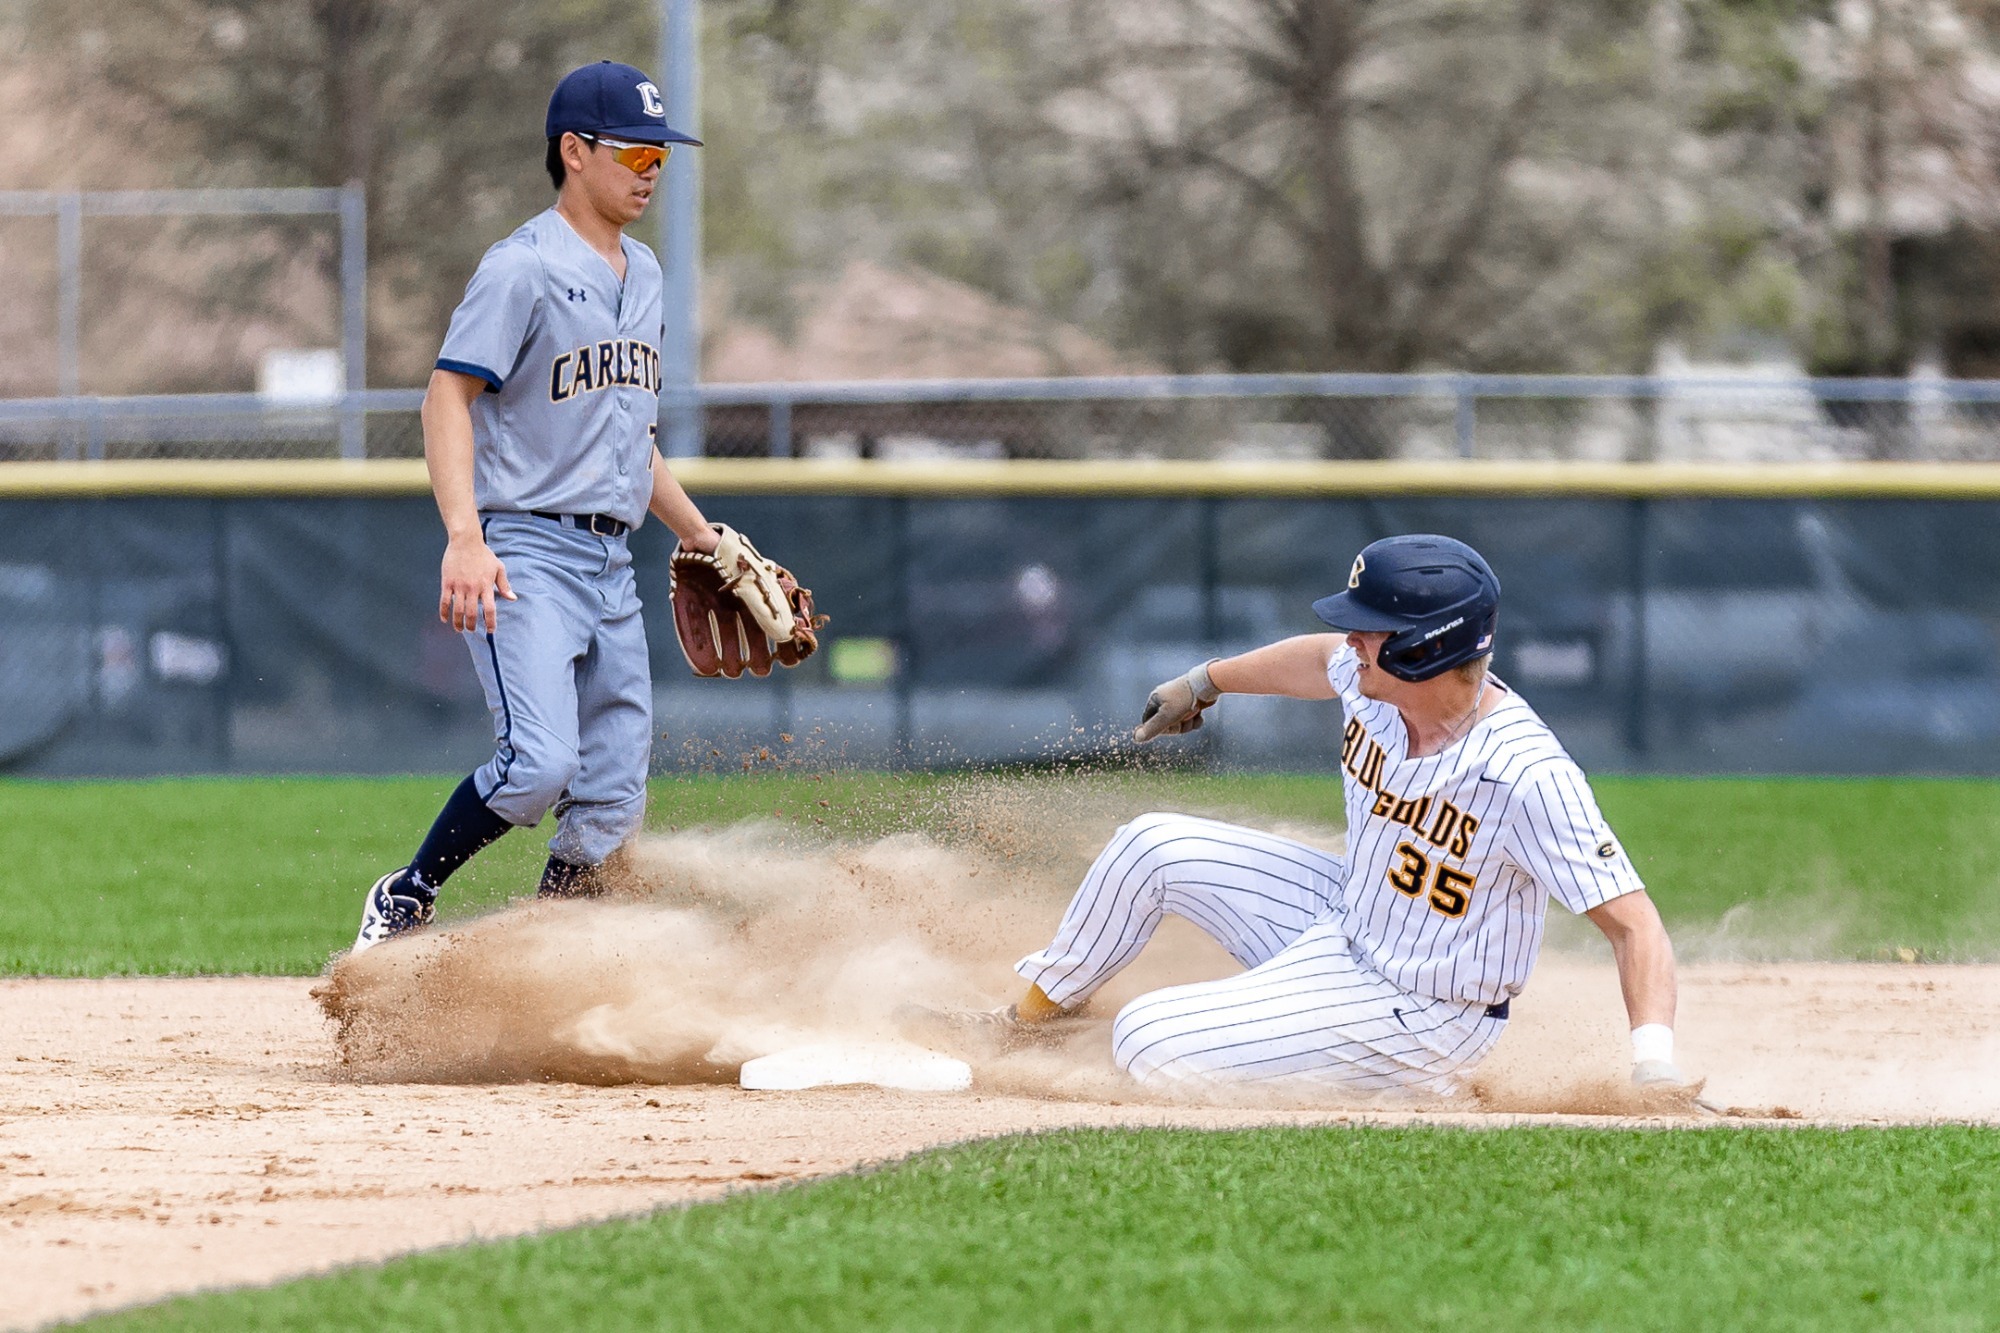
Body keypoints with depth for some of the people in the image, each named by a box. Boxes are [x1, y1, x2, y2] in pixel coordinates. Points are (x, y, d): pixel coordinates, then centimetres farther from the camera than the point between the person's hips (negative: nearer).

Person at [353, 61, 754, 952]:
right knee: (539, 763, -23)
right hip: (524, 554, -8)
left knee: (612, 806, 2)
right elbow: (449, 395, -17)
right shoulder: (525, 267, -8)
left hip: (610, 568, 8)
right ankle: (404, 901, -5)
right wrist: (464, 537, -29)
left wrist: (696, 532, 22)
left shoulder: (642, 275, 18)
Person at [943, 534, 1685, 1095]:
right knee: (1154, 847, 10)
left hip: (1413, 1014, -8)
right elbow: (1321, 658, 14)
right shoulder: (1376, 682, -12)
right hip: (1345, 922, 8)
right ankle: (1032, 1017, 32)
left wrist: (1654, 1067, -49)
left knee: (1147, 1044, -13)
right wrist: (1206, 683, 32)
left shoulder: (1530, 777, -35)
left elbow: (1632, 922, -35)